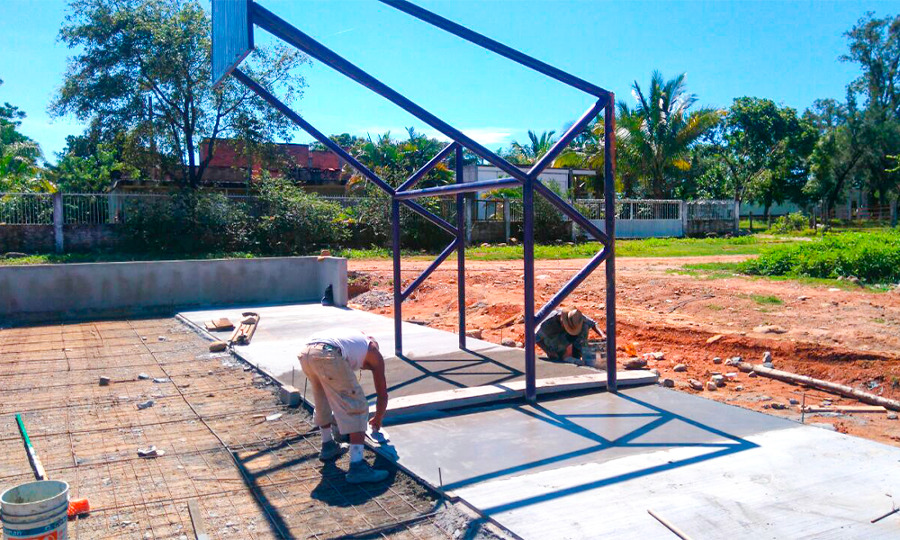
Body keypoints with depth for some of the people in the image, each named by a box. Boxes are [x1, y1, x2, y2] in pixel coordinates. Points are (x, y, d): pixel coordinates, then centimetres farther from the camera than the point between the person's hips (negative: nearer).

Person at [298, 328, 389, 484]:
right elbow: (382, 393, 28)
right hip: (328, 355, -7)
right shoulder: (373, 352, 26)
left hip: (305, 352, 7)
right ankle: (357, 466, -3)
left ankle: (328, 446, 46)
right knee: (358, 408, 3)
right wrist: (377, 420, 45)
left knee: (323, 401, 30)